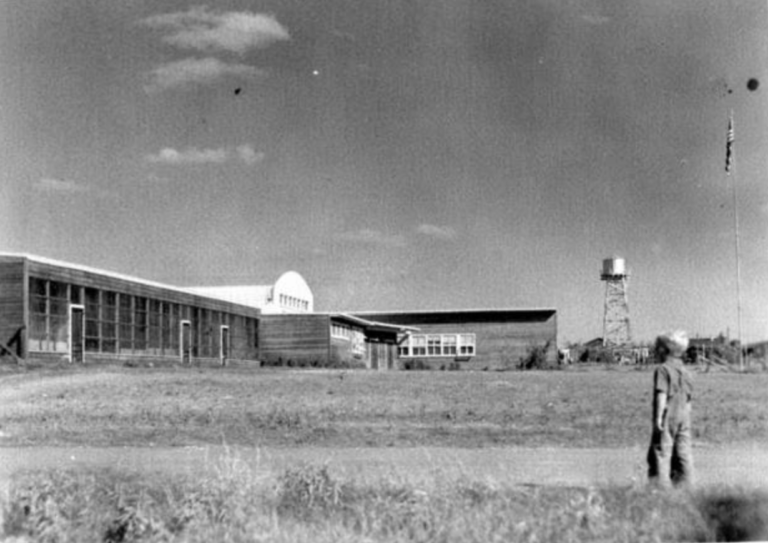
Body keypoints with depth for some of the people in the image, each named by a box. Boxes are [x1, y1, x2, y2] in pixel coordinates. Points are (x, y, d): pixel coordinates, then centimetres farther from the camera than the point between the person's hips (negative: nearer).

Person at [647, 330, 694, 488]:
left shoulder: (662, 369, -8)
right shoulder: (686, 372, 14)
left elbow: (662, 395, -16)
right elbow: (689, 399, 16)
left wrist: (658, 417, -17)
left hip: (667, 416, -7)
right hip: (683, 416, 7)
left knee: (661, 451, -5)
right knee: (683, 450, 8)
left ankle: (661, 483, -10)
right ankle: (686, 483, 8)